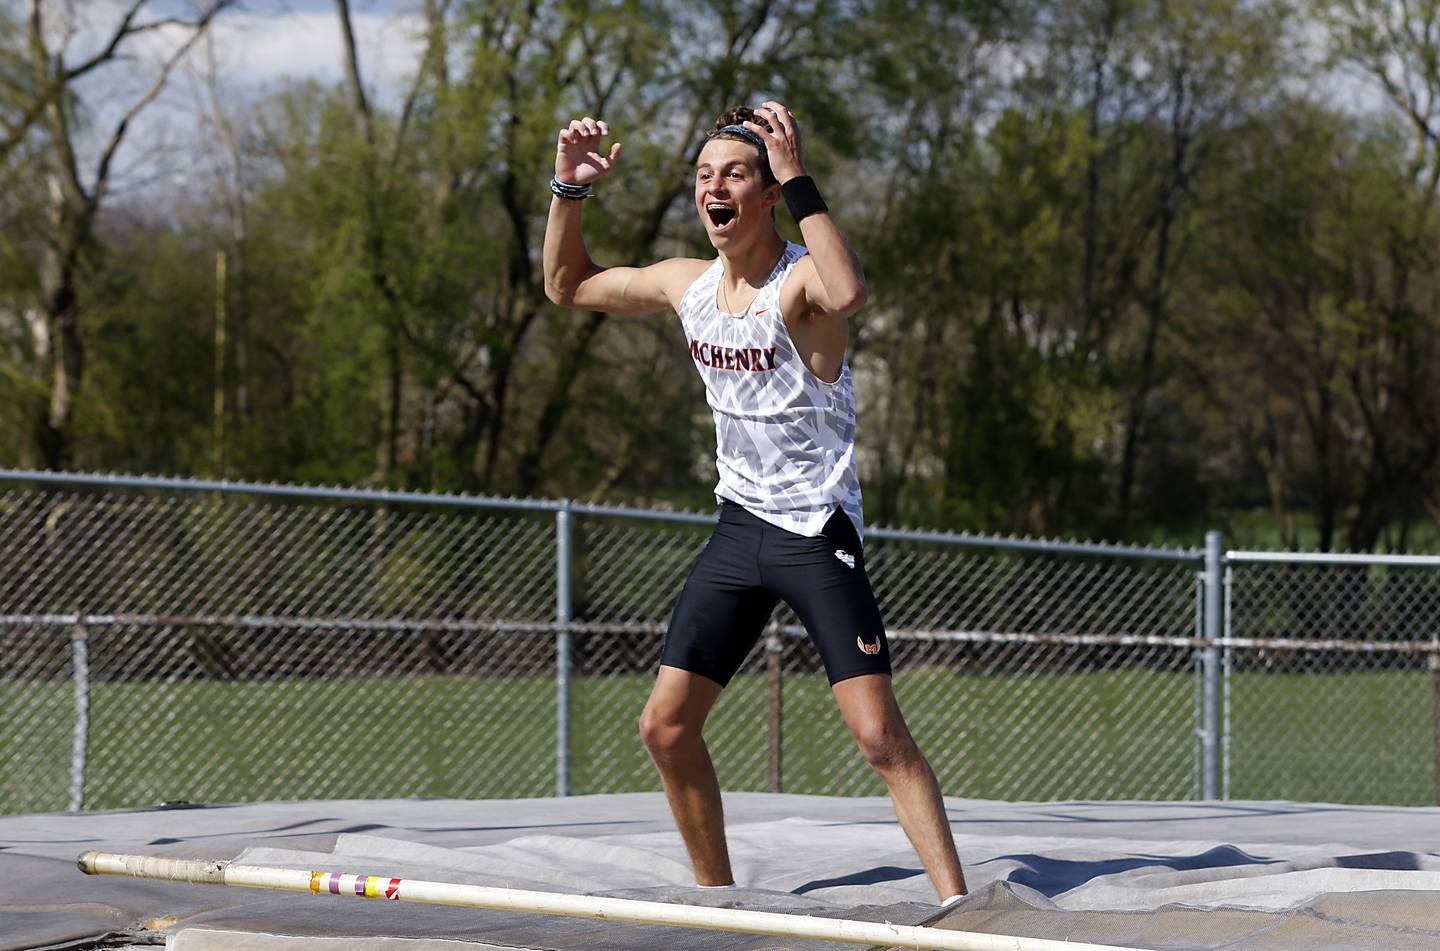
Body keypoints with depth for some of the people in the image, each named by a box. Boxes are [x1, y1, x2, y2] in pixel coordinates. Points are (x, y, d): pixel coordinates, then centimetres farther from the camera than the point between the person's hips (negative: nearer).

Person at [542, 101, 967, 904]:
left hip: (819, 530, -7)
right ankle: (718, 896, 19)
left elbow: (847, 294, -43)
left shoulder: (802, 279, -17)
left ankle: (955, 901, -13)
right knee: (666, 727, 4)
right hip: (741, 527, 7)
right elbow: (567, 287, 20)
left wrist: (799, 179, -39)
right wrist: (571, 191, 6)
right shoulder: (686, 284, 5)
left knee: (879, 732, -17)